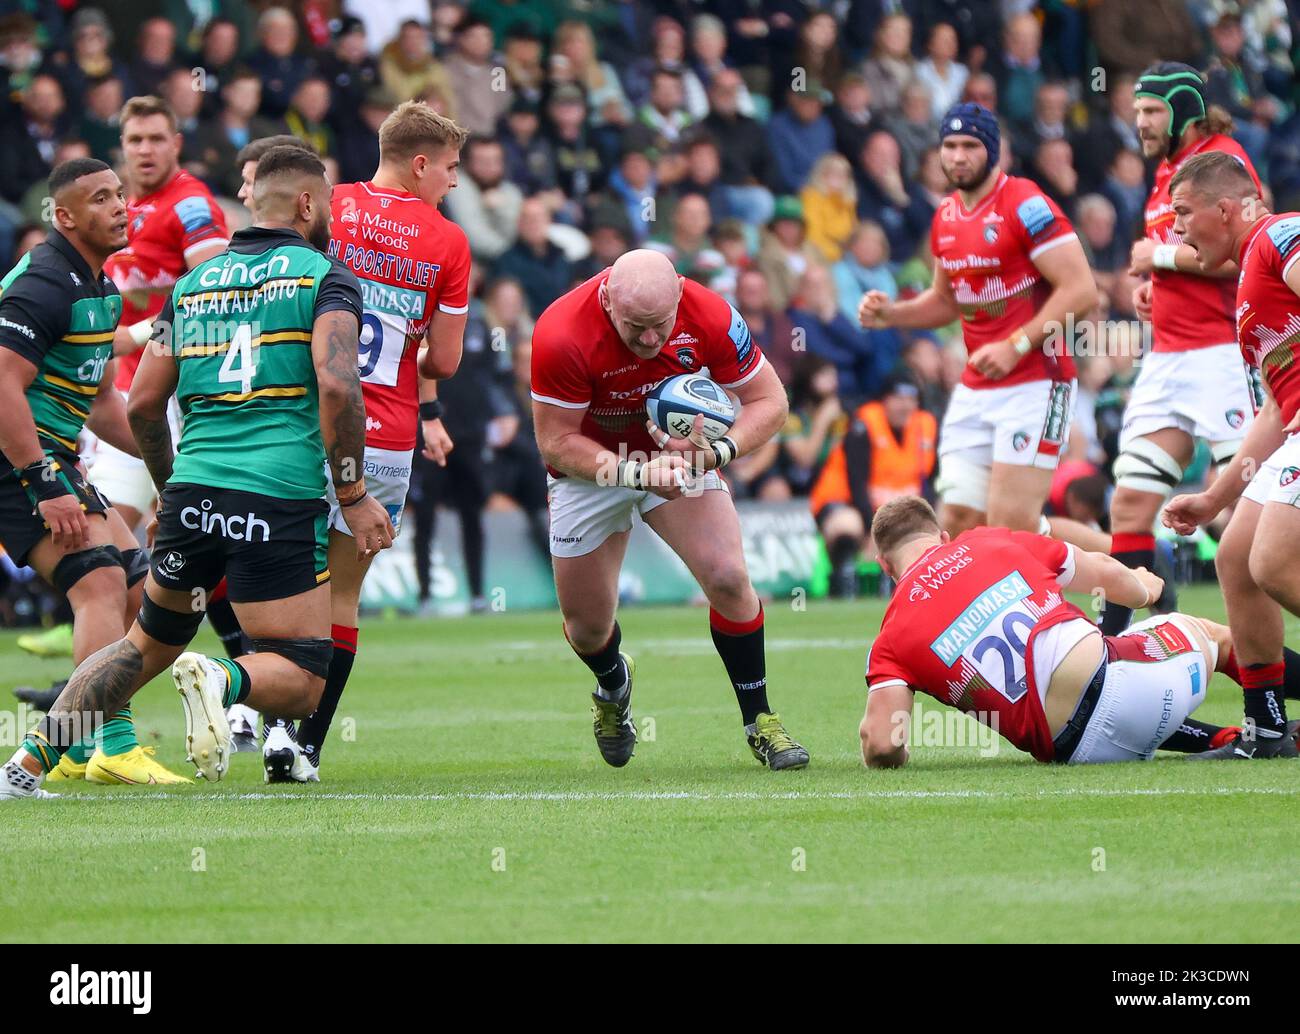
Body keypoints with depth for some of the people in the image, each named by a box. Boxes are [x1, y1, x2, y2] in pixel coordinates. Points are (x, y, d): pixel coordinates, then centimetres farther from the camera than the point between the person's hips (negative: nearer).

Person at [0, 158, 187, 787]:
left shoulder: (99, 287, 16)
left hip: (53, 461, 10)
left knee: (140, 589, 8)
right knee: (102, 582, -22)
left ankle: (77, 750, 11)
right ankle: (114, 747, -31)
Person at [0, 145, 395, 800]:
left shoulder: (193, 284, 17)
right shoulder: (326, 278, 1)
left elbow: (142, 406, 16)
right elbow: (336, 385, -15)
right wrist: (353, 497, -7)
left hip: (192, 493, 5)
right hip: (281, 501, -5)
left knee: (147, 646, 24)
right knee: (301, 683, 2)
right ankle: (223, 681, -30)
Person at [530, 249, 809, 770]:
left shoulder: (709, 316, -27)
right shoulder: (561, 336, -34)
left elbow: (768, 401, -15)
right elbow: (556, 443, -24)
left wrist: (715, 452, -33)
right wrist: (638, 472, -37)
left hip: (681, 450, 1)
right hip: (592, 465, -1)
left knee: (728, 578, -18)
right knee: (587, 625, 4)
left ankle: (759, 721, 0)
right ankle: (613, 684, 42)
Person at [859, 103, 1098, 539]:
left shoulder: (1025, 205, -13)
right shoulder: (946, 217, 13)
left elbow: (1081, 289, -18)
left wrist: (1015, 346, -21)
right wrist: (890, 314, 9)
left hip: (1034, 384, -8)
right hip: (975, 390, 8)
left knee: (1010, 526, -14)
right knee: (957, 523, 1)